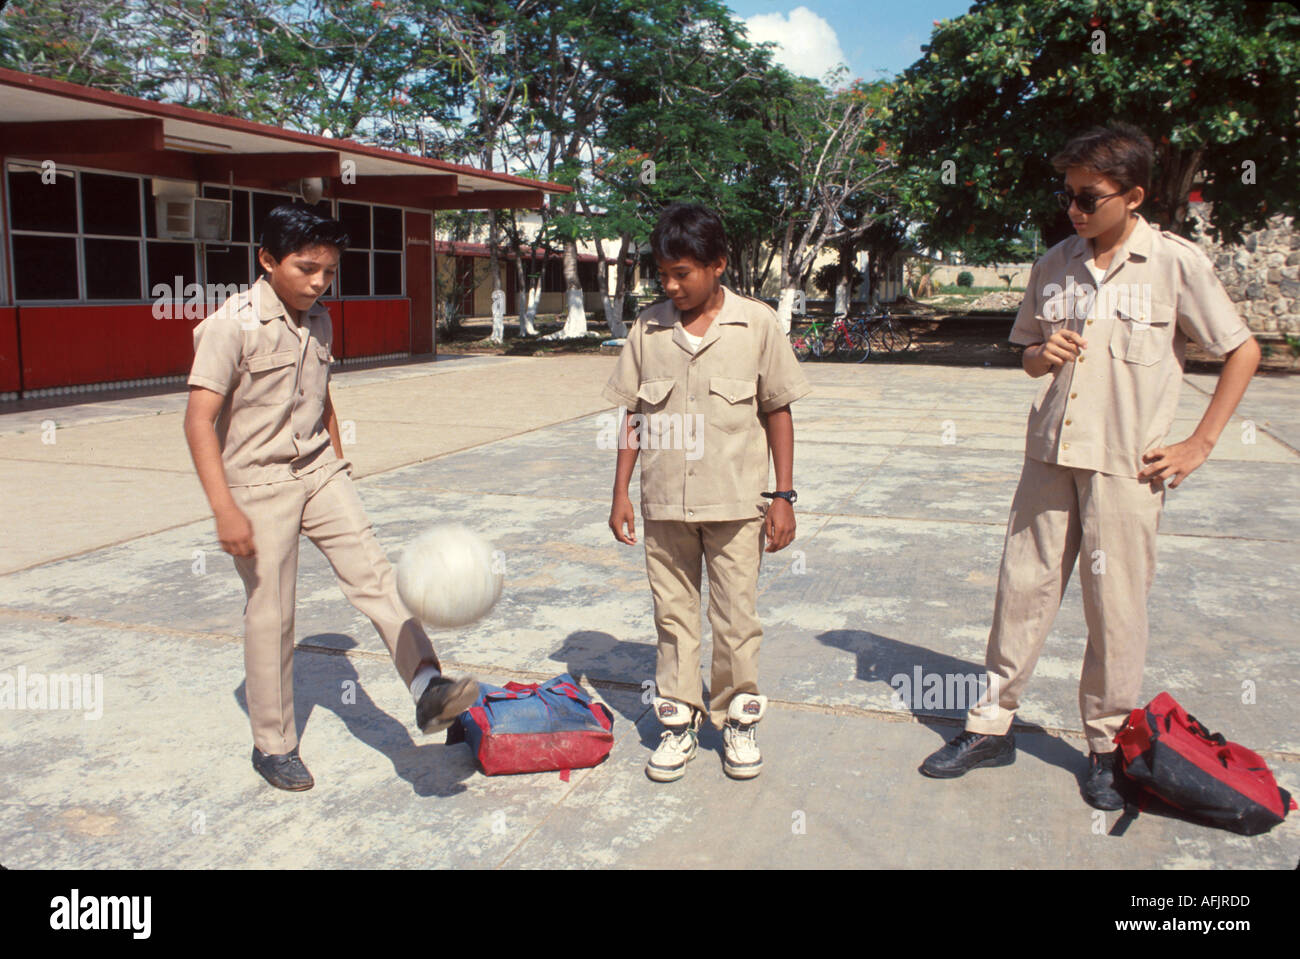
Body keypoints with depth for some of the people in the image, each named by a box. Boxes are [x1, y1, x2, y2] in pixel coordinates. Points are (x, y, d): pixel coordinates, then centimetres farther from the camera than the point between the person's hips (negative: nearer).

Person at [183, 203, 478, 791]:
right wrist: (225, 511, -25)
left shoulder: (319, 322, 6)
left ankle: (428, 687, -17)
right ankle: (273, 746, 18)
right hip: (259, 484, -6)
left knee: (374, 573, -10)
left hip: (319, 472, 6)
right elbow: (199, 419, -18)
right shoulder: (233, 324, -15)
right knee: (270, 614, 3)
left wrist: (337, 470, 21)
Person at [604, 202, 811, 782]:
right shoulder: (648, 328, 3)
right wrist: (621, 492, 6)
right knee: (672, 616, 10)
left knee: (736, 618, 6)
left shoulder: (756, 324, -3)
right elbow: (632, 414, 8)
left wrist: (783, 495, -1)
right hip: (664, 503, 2)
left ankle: (739, 720, 25)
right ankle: (679, 724, 24)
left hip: (735, 502, -2)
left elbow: (778, 411, 1)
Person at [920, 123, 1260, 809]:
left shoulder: (1175, 263, -4)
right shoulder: (1054, 264, 8)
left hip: (1127, 466, -4)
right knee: (1022, 586, 8)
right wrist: (1042, 355, -5)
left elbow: (1243, 351, 2)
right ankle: (991, 726, 21)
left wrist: (1198, 446, -3)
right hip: (1051, 453, 4)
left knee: (1116, 606, 3)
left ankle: (1109, 745, 22)